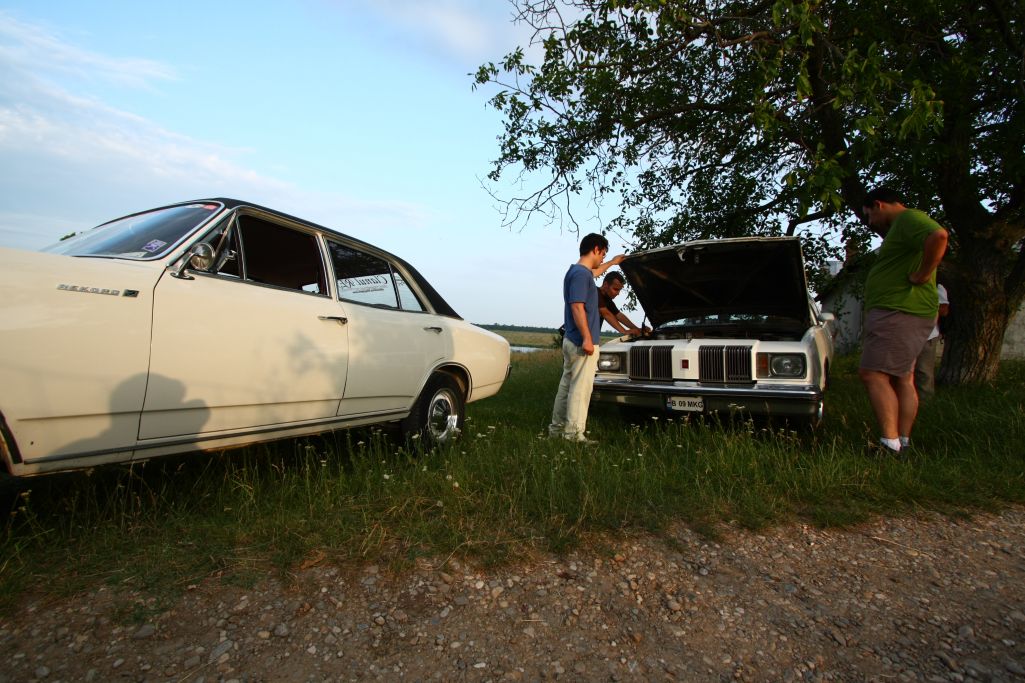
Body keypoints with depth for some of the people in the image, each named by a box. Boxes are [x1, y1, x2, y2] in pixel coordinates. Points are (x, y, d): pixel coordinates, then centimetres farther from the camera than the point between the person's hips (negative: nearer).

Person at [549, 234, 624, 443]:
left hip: (572, 341, 10)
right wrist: (587, 338, -23)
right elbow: (577, 307, -22)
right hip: (582, 342, -10)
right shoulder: (581, 274, -15)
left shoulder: (578, 271, 16)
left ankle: (558, 427, 22)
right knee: (580, 387, -6)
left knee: (567, 384, 14)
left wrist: (613, 262, 55)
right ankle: (574, 432, -1)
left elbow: (594, 272, 41)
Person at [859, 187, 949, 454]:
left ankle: (890, 444, -16)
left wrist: (922, 275, -22)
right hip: (900, 313, 11)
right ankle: (903, 442, 16)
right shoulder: (901, 226, 24)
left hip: (899, 312, -11)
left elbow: (938, 235, -29)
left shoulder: (908, 218, -9)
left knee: (873, 374, -14)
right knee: (902, 379, 11)